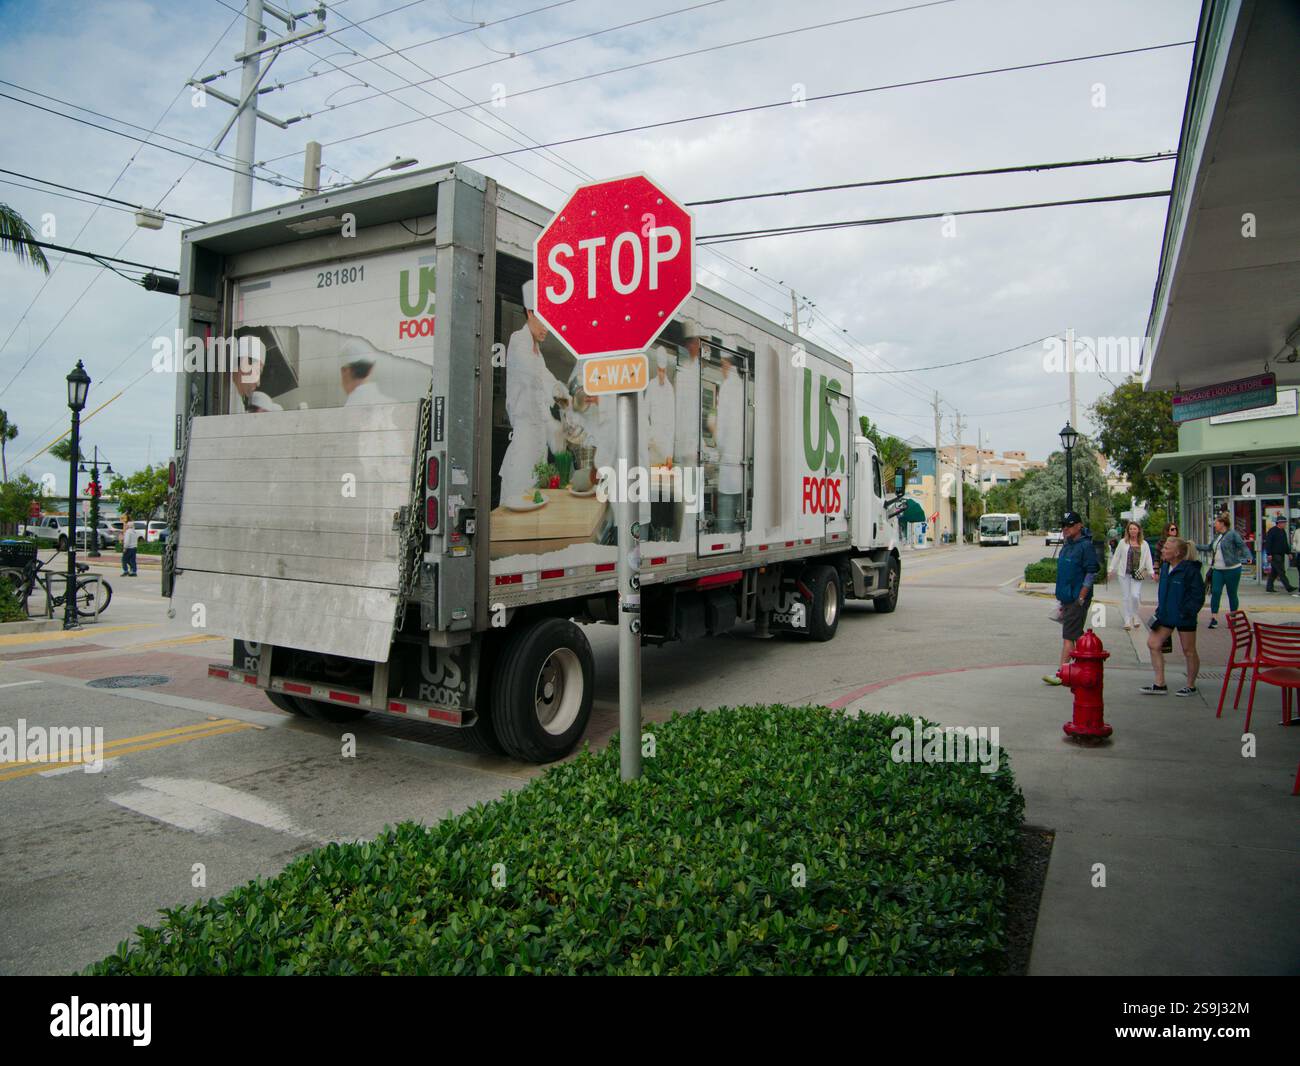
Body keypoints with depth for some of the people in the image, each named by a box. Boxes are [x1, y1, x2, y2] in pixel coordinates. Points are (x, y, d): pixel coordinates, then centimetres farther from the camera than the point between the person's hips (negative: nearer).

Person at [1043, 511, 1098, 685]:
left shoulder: (1085, 546, -13)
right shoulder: (1066, 546, 14)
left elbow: (1092, 573, -16)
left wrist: (1080, 599, -17)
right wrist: (1061, 599, 21)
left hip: (1077, 600, -9)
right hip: (1066, 599, 9)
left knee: (1068, 636, -9)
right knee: (1078, 635, 17)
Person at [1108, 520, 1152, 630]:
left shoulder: (1144, 544, 5)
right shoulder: (1123, 542, 4)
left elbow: (1148, 559, 6)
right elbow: (1116, 557, 6)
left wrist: (1151, 572, -2)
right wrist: (1111, 570, 3)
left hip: (1137, 574, -1)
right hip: (1124, 573, 1)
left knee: (1135, 595, -11)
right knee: (1125, 597, 2)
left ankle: (1135, 616, 14)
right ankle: (1127, 620, 10)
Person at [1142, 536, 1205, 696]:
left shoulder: (1190, 570, -16)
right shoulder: (1165, 567, 6)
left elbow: (1198, 595, -15)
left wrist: (1187, 612, -20)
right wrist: (1159, 610, 12)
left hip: (1184, 618, -8)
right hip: (1166, 616, 8)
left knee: (1189, 651, 6)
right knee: (1153, 644, 4)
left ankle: (1191, 686, 22)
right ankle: (1159, 684, 11)